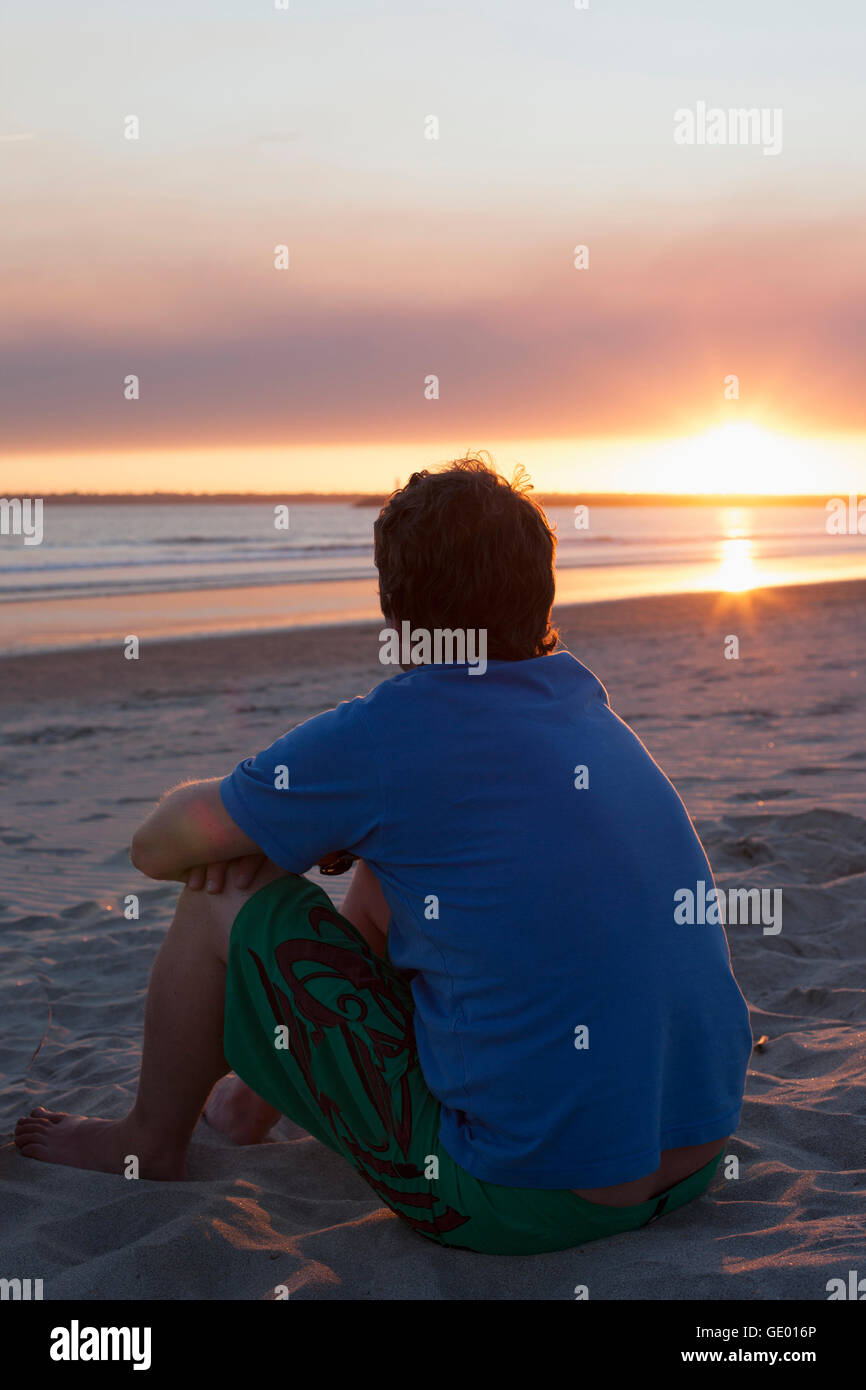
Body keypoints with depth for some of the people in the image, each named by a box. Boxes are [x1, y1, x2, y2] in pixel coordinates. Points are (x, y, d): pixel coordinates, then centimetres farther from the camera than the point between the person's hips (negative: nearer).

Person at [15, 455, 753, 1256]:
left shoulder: (381, 738, -14)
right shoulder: (582, 698, 7)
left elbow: (159, 847, -2)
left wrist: (248, 823, 19)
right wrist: (324, 822, 9)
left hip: (525, 1206, -7)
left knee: (228, 903, 4)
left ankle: (151, 1146, 31)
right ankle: (266, 1091, 46)